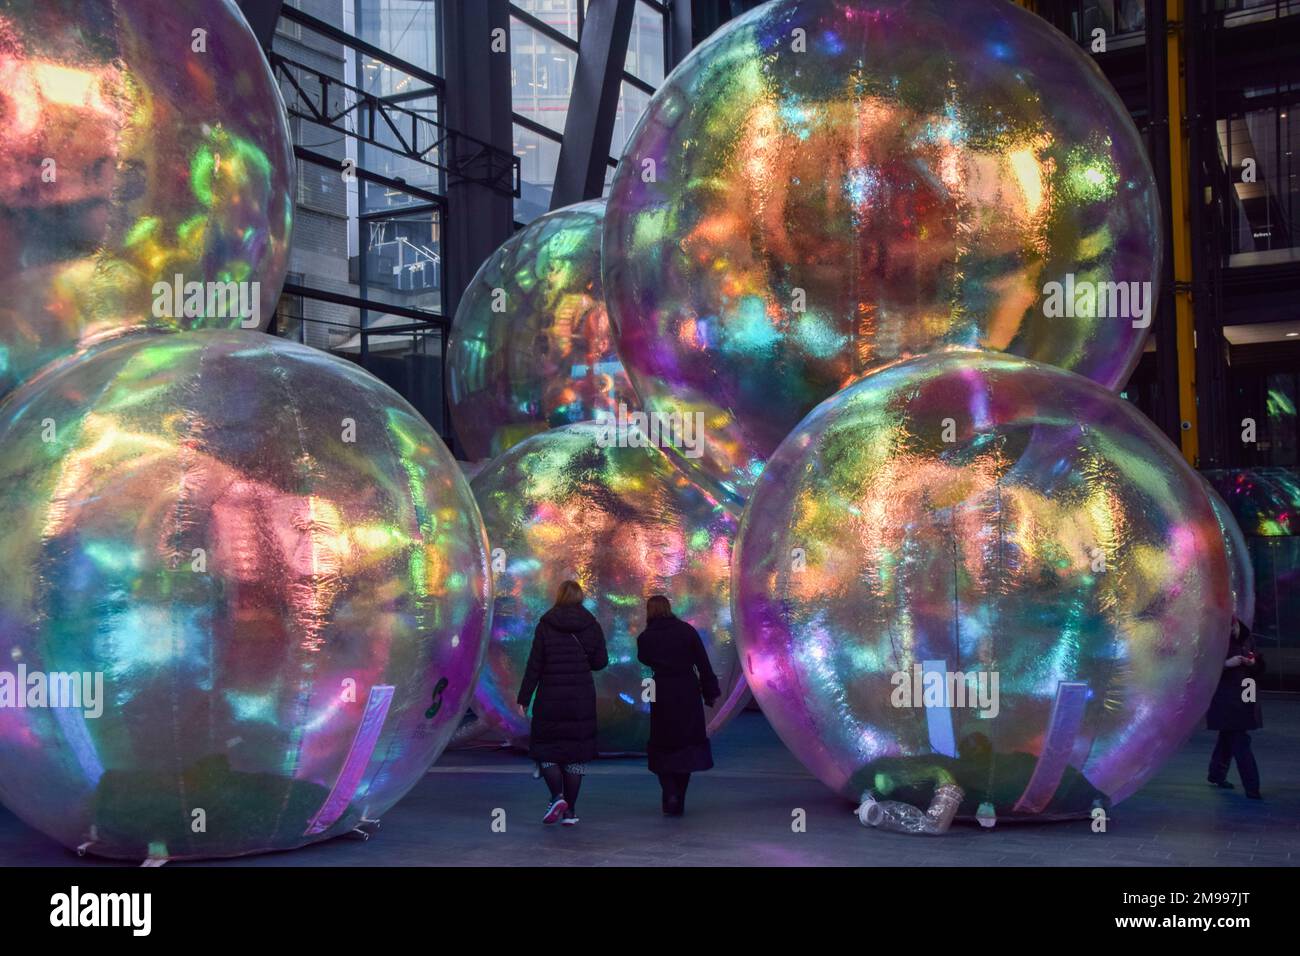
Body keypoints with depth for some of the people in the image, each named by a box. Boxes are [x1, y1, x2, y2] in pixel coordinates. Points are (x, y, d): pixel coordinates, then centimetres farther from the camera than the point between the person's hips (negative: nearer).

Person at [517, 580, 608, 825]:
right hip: (582, 700, 2)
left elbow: (534, 664, -7)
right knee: (576, 752, 8)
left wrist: (524, 698, -3)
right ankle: (570, 811, 8)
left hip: (550, 698, -2)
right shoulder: (591, 625, 0)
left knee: (545, 749, 10)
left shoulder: (545, 625, -4)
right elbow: (601, 662, 0)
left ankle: (557, 796, -11)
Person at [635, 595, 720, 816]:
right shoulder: (687, 630, -1)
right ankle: (679, 802, 13)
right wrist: (710, 691, 3)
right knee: (687, 746, 11)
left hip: (662, 698, -1)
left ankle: (670, 795, -10)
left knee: (663, 748, 10)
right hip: (689, 695, 1)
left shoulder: (645, 638, -3)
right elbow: (704, 664, -2)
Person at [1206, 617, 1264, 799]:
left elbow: (1259, 669, 15)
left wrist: (1253, 662, -7)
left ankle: (1217, 774, 34)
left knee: (1228, 736, 17)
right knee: (1240, 740, -10)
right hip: (1224, 700, -6)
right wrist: (1227, 664, -24)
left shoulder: (1247, 639, 7)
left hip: (1244, 698, 6)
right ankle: (1251, 787, -9)